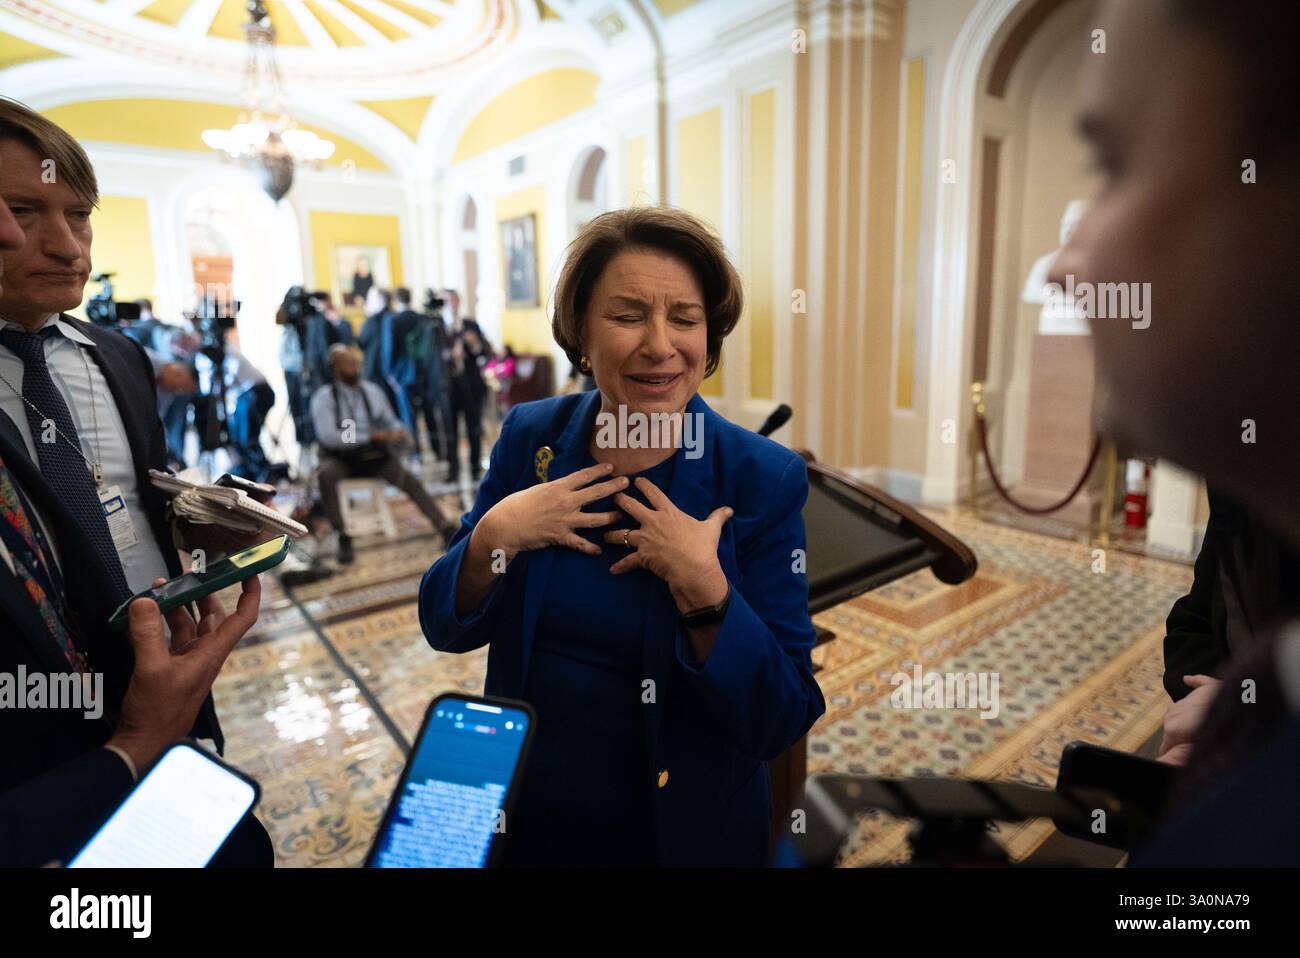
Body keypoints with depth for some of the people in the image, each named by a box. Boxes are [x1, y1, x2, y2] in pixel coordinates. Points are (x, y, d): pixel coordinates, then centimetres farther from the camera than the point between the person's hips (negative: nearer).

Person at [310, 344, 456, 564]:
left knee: (411, 480, -20)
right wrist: (370, 436, -24)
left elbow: (391, 422, 14)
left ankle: (446, 528, -21)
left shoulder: (373, 391, 8)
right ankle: (343, 537, -27)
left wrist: (398, 431, -13)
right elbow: (327, 436, -16)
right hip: (340, 458, -2)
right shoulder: (323, 397, -4)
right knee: (326, 474, -36)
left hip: (373, 455, 3)